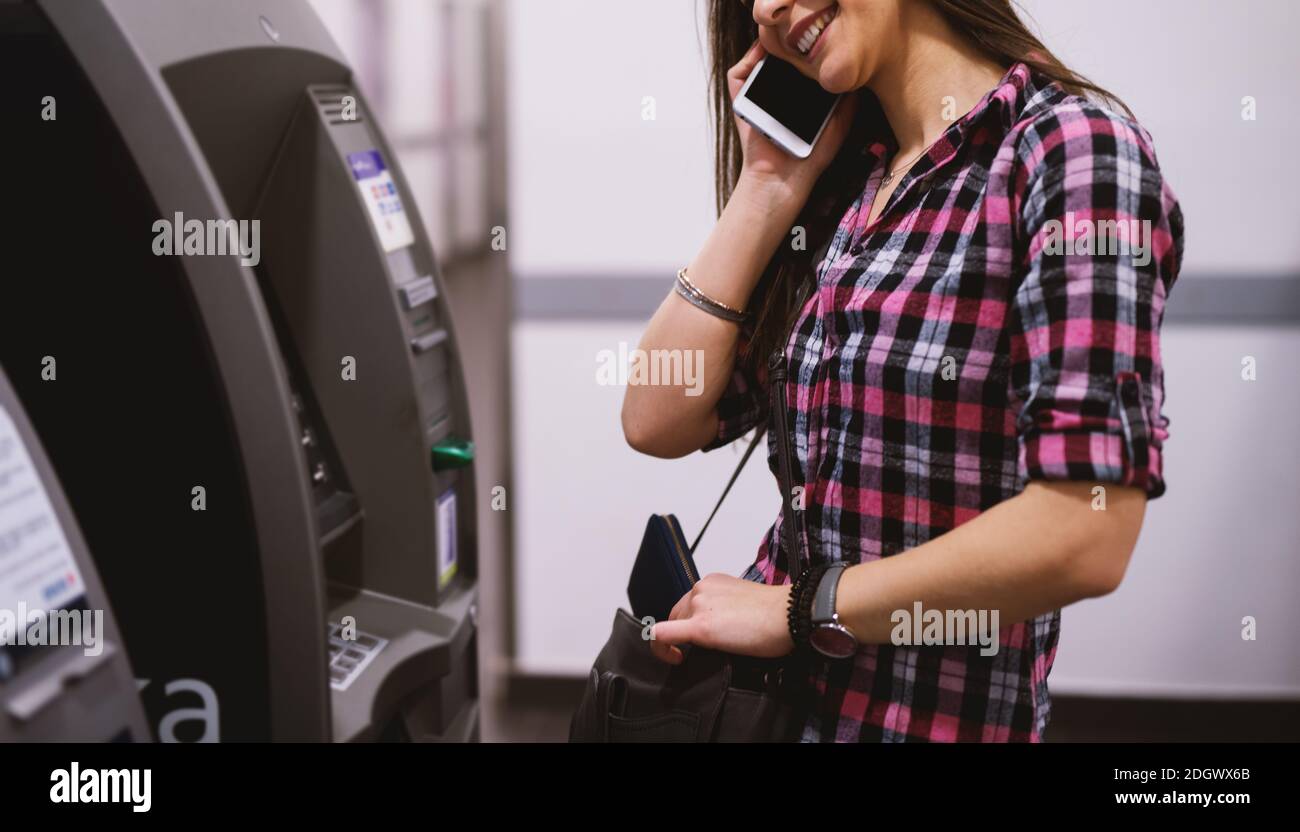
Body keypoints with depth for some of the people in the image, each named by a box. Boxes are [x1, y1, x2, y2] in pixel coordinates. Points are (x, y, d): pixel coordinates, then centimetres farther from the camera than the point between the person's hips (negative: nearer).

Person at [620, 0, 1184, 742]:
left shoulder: (1072, 146, -15)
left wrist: (797, 608, -15)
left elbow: (1084, 531, -24)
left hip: (934, 715, -7)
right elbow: (659, 423, 3)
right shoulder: (845, 184, 6)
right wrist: (770, 184, 0)